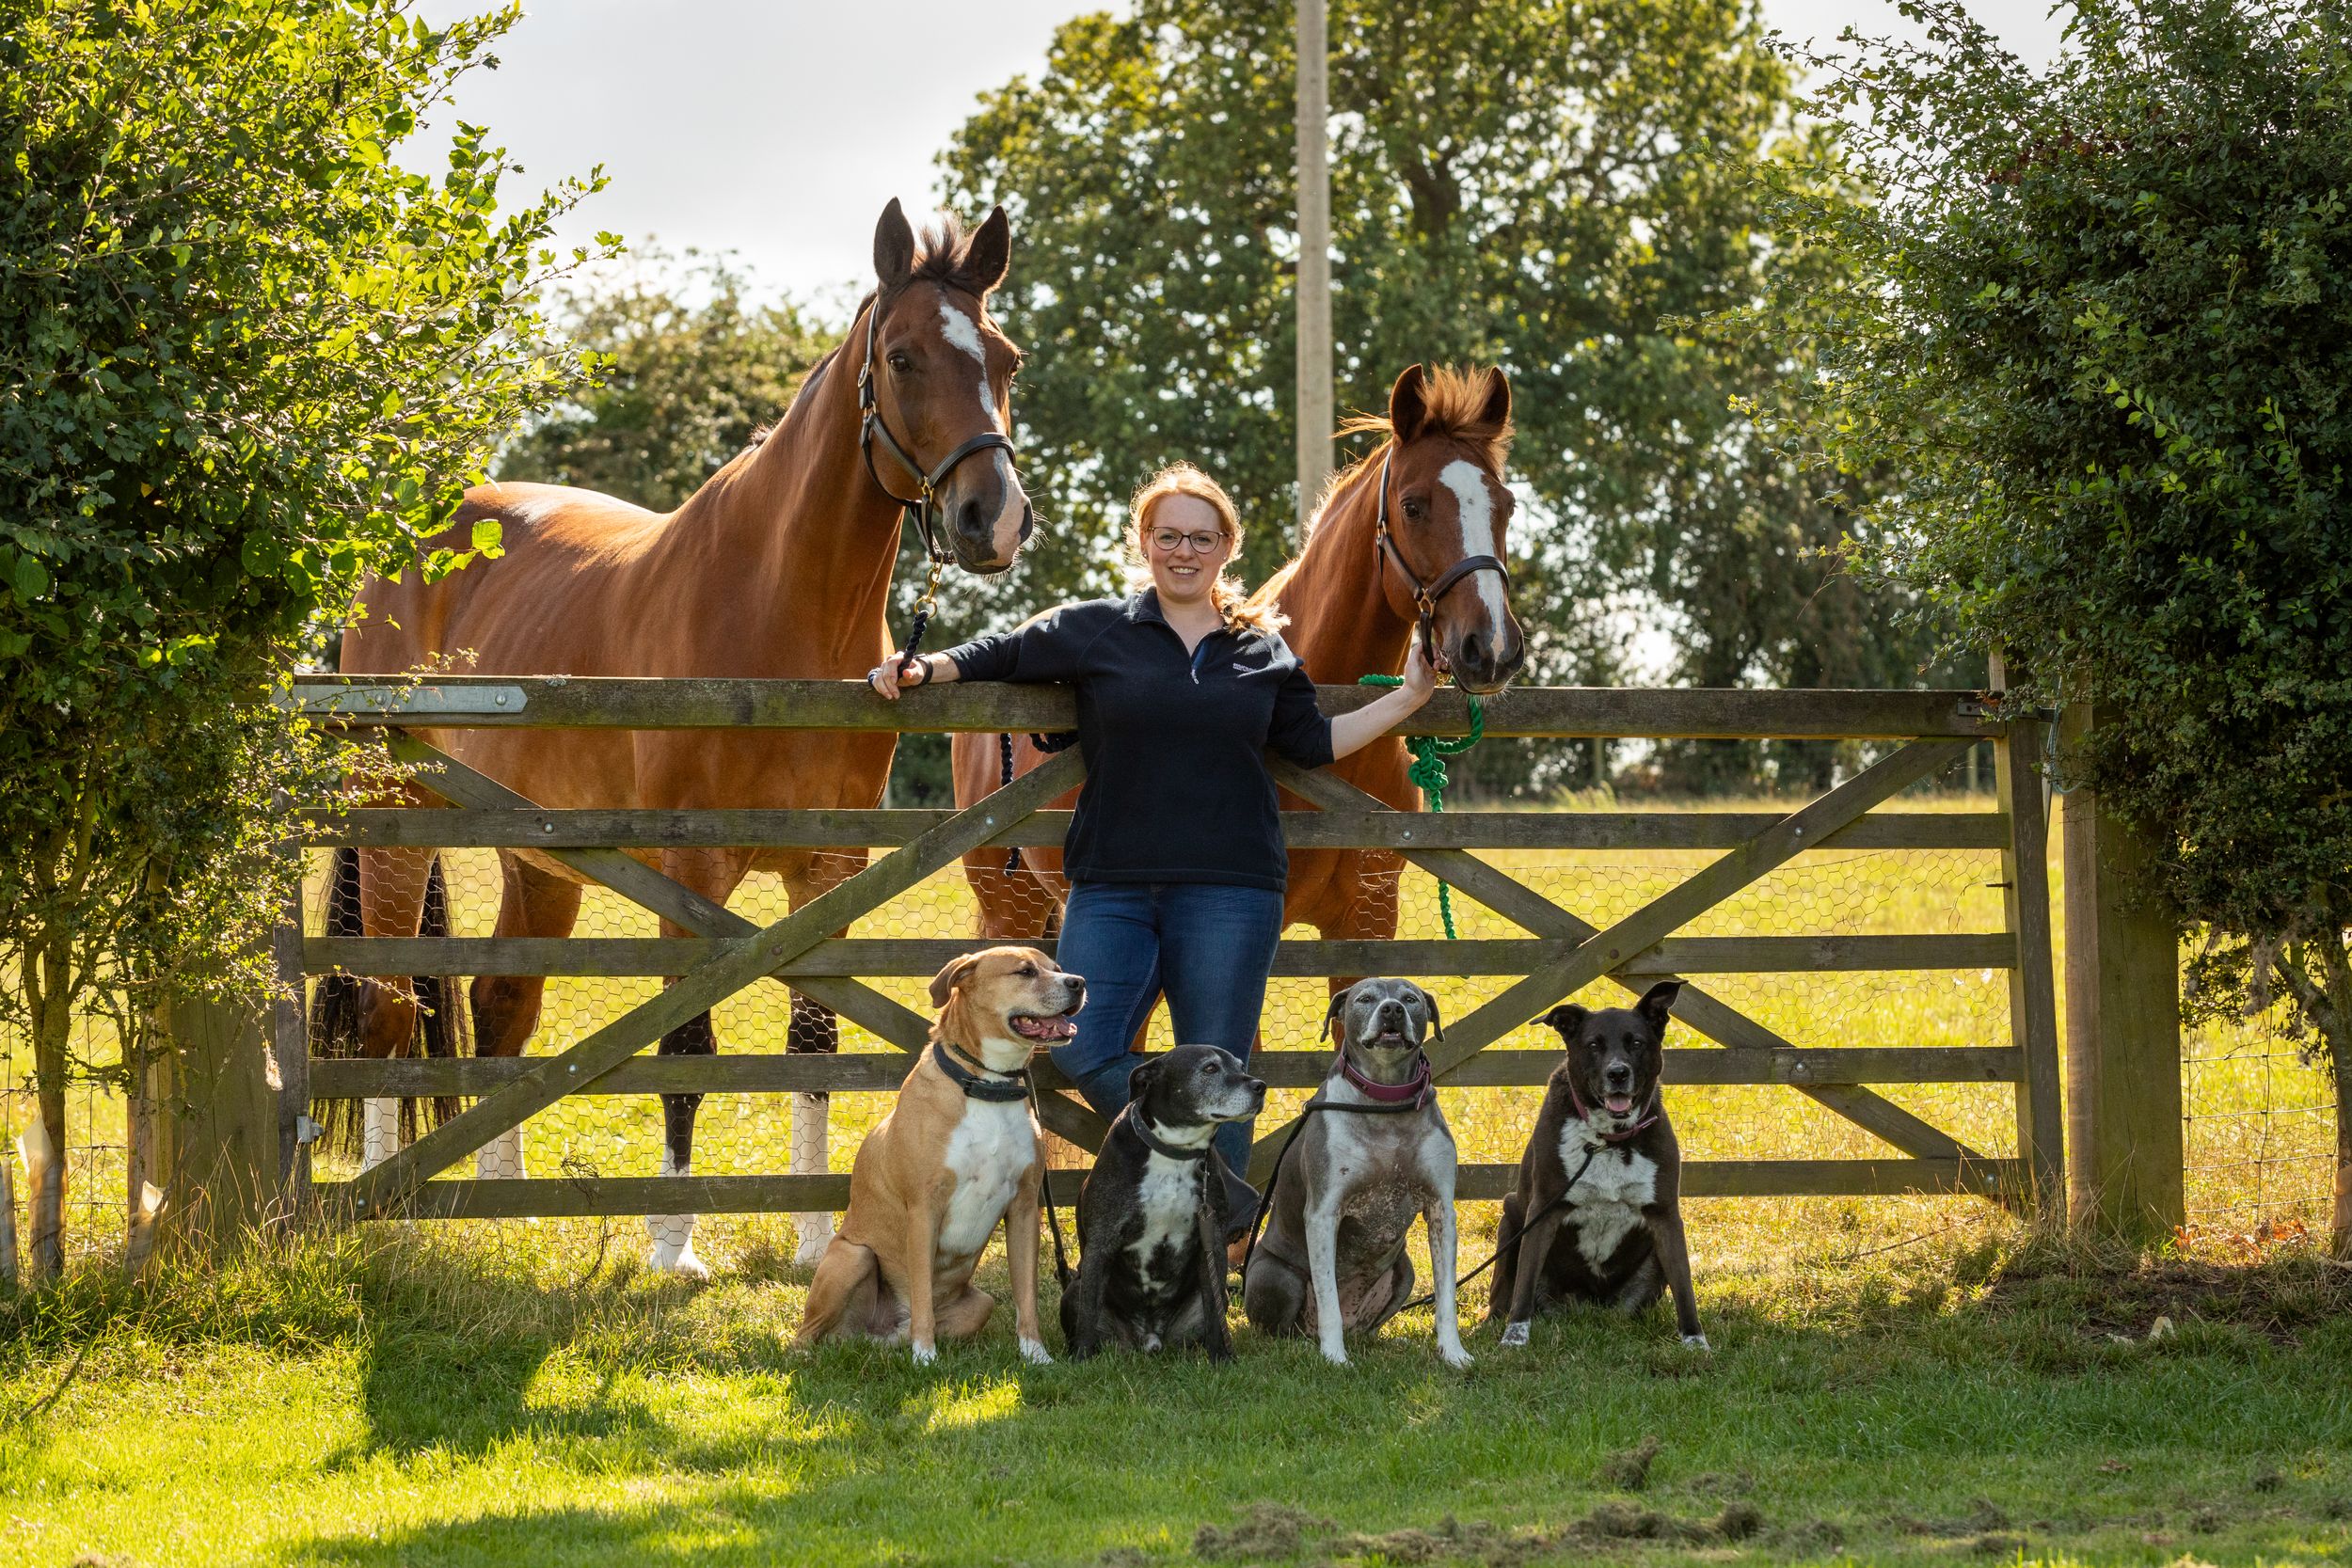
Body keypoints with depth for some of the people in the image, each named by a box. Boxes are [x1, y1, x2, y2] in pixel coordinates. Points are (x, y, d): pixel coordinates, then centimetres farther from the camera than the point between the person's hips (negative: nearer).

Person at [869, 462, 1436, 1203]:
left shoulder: (1264, 653, 11)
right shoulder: (1095, 631, 6)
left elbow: (1314, 744, 16)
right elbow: (999, 656, 11)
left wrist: (1408, 699, 12)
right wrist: (920, 669, -4)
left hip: (1229, 893, 0)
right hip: (1111, 889, 0)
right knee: (1080, 1053, -12)